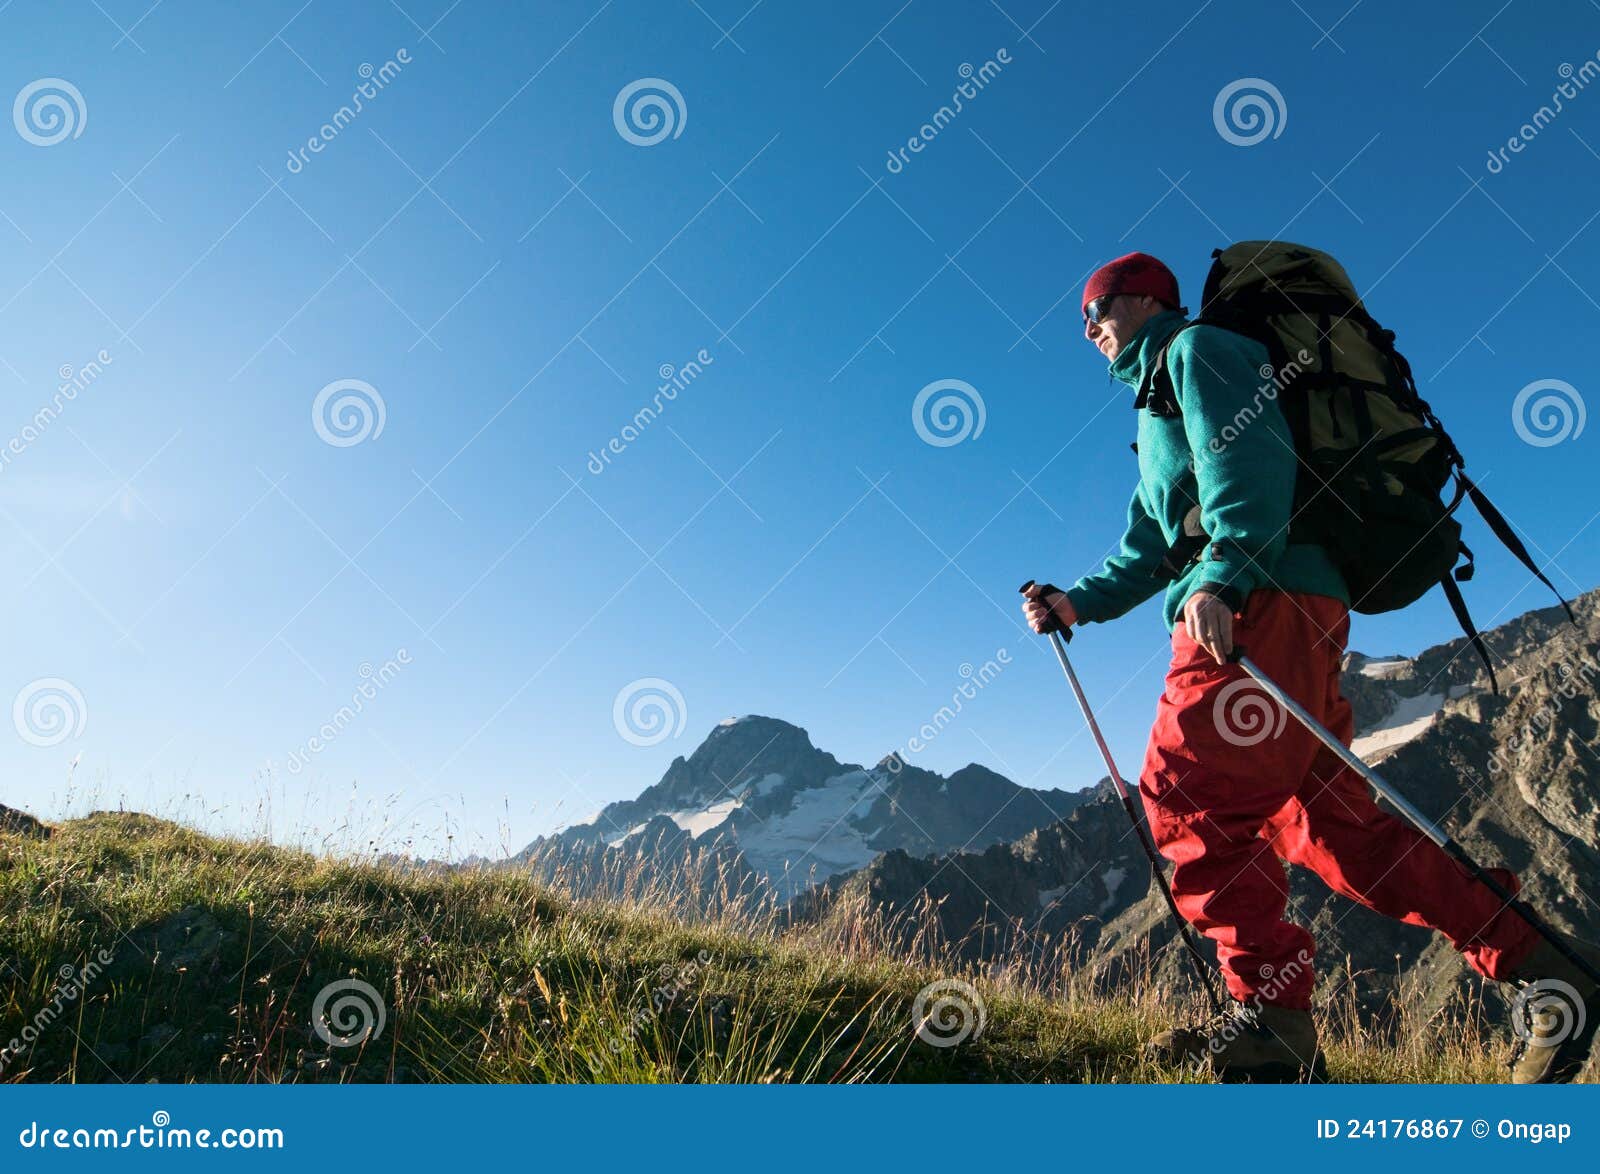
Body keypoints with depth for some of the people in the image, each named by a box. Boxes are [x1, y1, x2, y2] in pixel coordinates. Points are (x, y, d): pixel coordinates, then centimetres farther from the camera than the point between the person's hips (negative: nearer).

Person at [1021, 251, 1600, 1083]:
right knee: (1334, 822, 6)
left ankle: (1272, 1019, -9)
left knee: (1190, 797, -13)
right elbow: (1148, 548, 32)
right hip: (1279, 616, 10)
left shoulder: (1199, 349, 6)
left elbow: (1246, 457, -14)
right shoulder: (1160, 398, 34)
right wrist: (1078, 603, 19)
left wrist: (1221, 574, -27)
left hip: (1266, 604, -10)